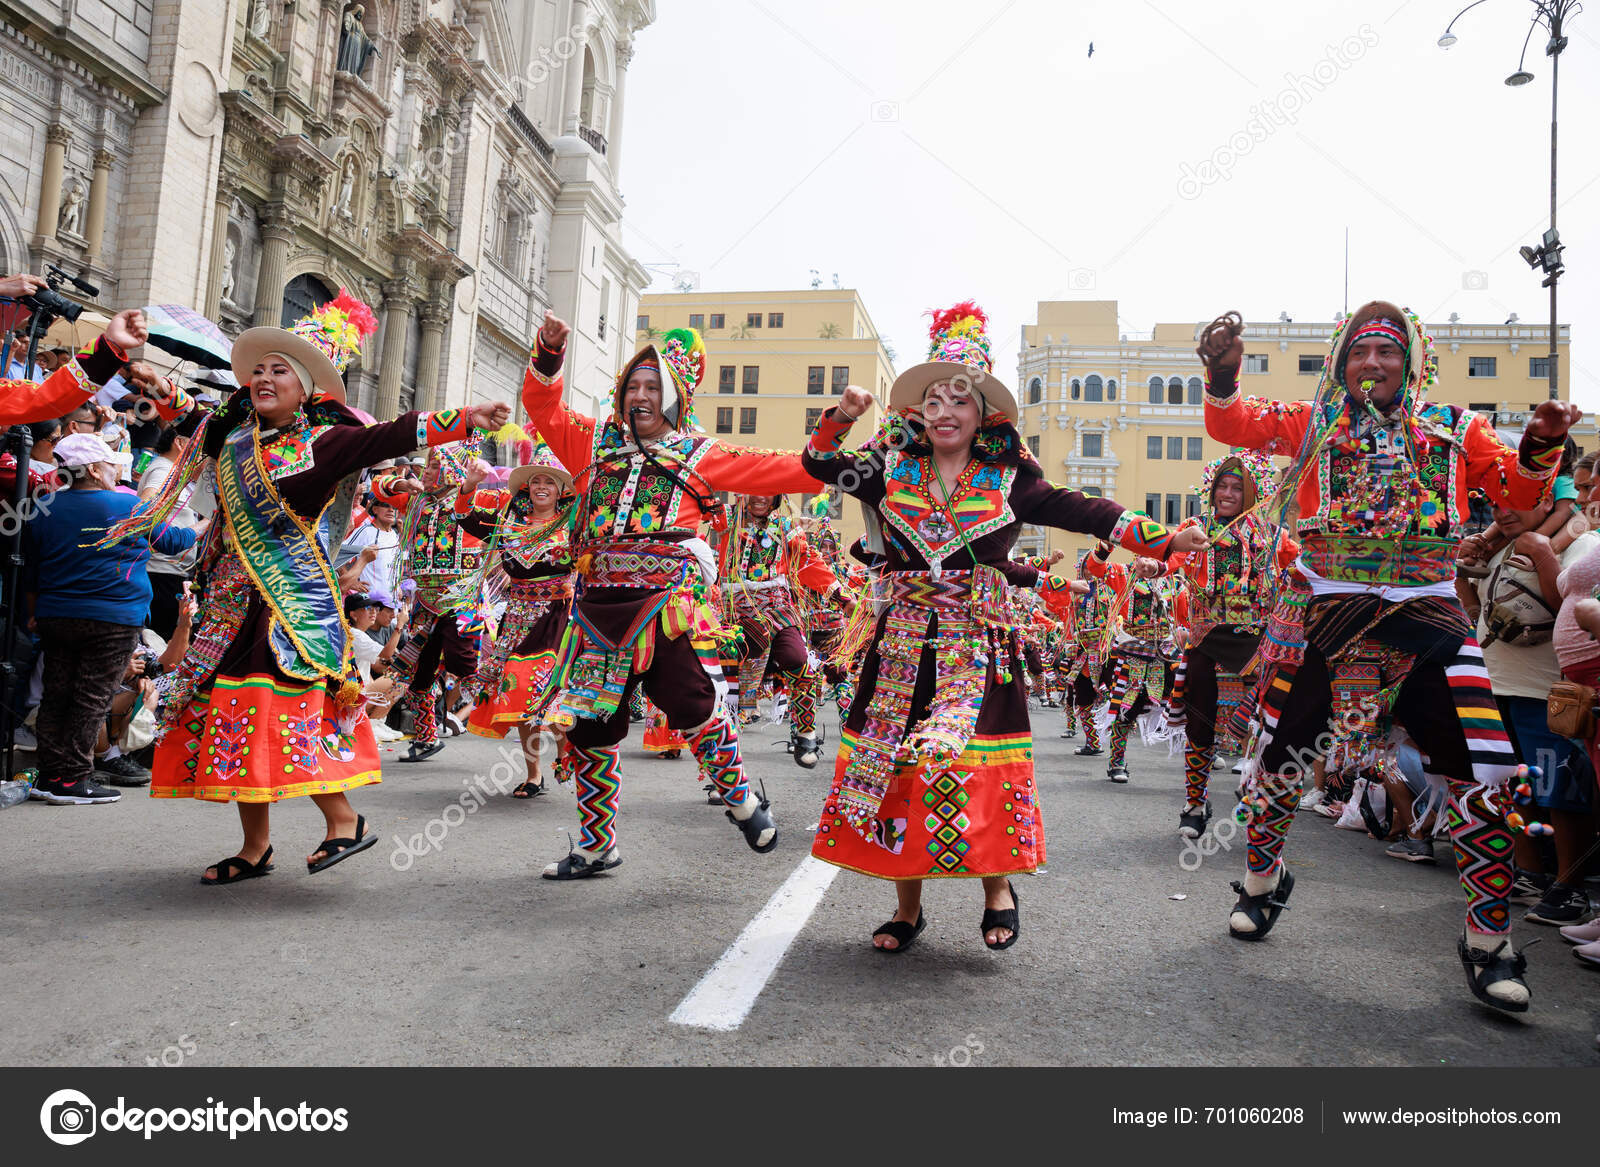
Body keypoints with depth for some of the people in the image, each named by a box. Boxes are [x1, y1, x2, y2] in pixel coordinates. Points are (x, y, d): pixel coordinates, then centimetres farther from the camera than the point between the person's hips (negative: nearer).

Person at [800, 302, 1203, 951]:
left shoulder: (1007, 481, 3)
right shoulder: (891, 472, 8)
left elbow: (1084, 514, -1)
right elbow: (820, 465, 13)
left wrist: (1164, 540, -8)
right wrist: (842, 416, -3)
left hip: (980, 645, -2)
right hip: (904, 645, 2)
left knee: (976, 766, -7)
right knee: (894, 762, 3)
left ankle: (998, 890, 19)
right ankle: (907, 908, 20)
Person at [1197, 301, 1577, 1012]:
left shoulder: (1453, 428, 12)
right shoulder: (1314, 422, 9)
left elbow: (1518, 495, 13)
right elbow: (1233, 427, -2)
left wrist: (1540, 449, -8)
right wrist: (1223, 377, -23)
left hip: (1428, 617, 0)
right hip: (1329, 613, 0)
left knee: (1484, 770, -9)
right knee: (1278, 750, 6)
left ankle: (1488, 941, 8)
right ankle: (1262, 883, 32)